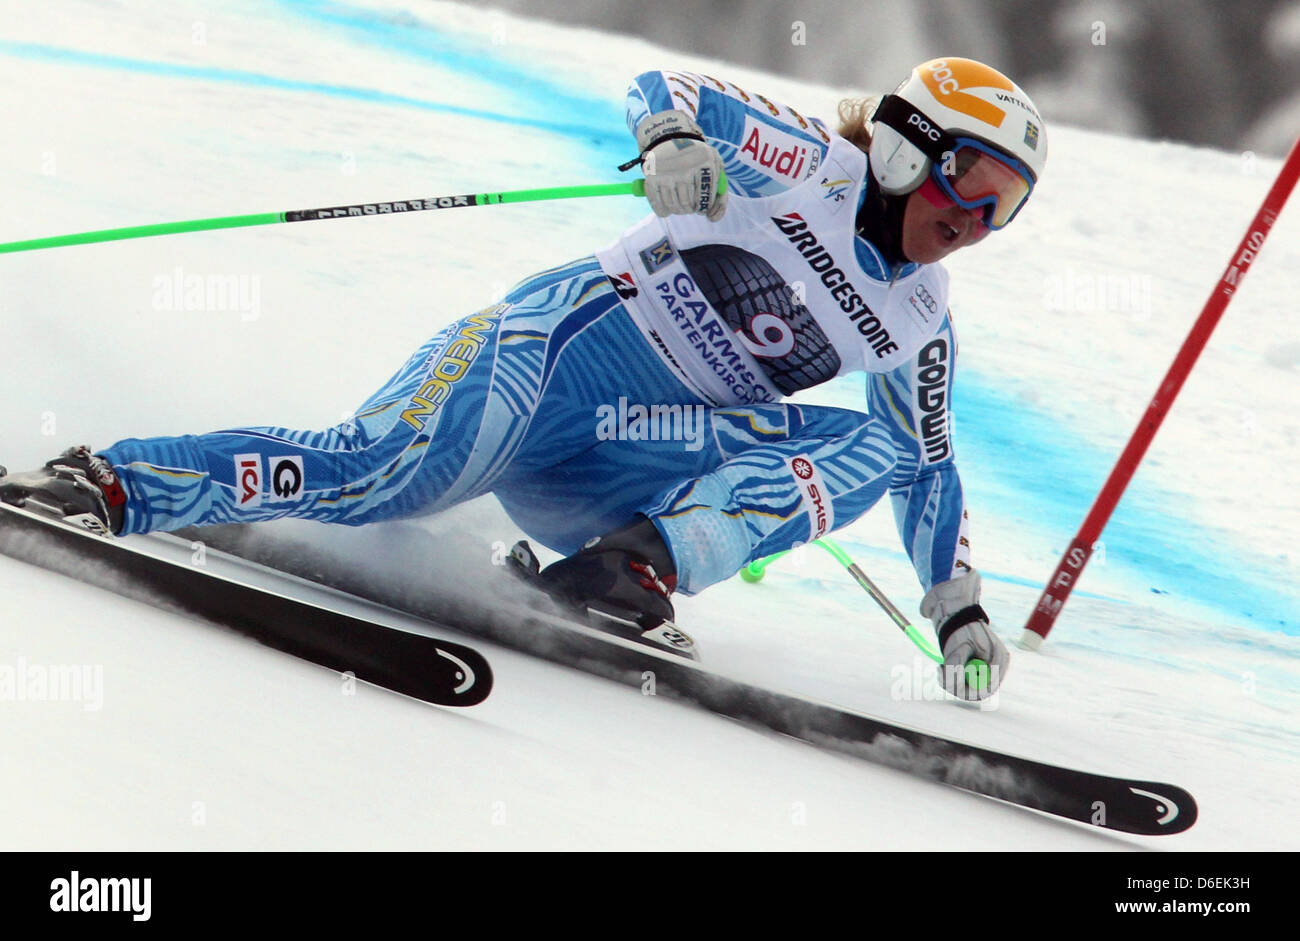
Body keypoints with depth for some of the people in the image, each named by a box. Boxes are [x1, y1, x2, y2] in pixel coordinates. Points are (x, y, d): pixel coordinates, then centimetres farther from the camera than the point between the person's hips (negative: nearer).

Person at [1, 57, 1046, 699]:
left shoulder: (919, 324, 16)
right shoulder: (809, 163, 1)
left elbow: (931, 465, 25)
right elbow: (665, 87, 4)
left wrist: (958, 607, 16)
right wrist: (672, 143, -19)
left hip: (626, 460, 6)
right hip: (554, 344, -5)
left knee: (883, 450, -11)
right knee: (379, 476, -28)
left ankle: (642, 563, -27)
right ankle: (108, 485, -17)